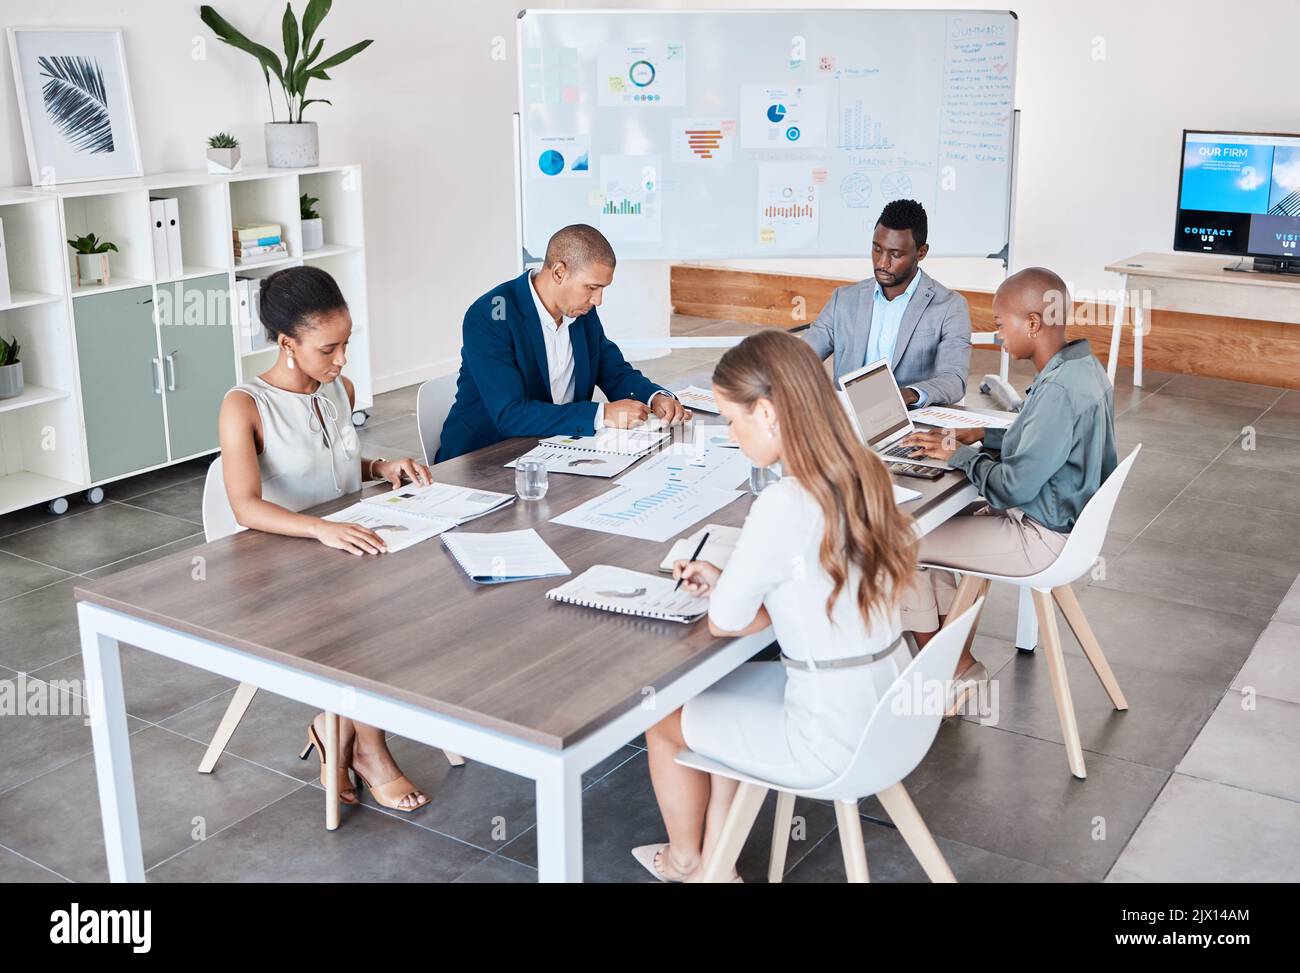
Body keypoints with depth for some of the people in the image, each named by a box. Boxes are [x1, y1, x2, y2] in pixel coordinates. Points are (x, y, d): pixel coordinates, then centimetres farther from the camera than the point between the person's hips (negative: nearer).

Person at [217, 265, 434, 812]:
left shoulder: (341, 392, 7)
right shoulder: (246, 407, -14)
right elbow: (247, 507, -28)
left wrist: (379, 468, 5)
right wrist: (322, 529, -43)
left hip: (348, 551, 6)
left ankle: (335, 729, -3)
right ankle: (369, 751, -5)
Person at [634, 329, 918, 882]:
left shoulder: (784, 505, -26)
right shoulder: (862, 473, -1)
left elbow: (722, 624, -14)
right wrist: (728, 581, 5)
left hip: (836, 740, -8)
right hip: (888, 710, 8)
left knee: (662, 717, 15)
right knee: (723, 689, 28)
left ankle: (683, 862, 42)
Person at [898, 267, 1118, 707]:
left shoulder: (1060, 390, -28)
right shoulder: (1082, 367, 2)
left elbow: (1013, 488, -25)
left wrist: (960, 455, -9)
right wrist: (978, 435, 8)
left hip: (1042, 538, -10)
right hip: (1066, 518, 10)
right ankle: (957, 665, 18)